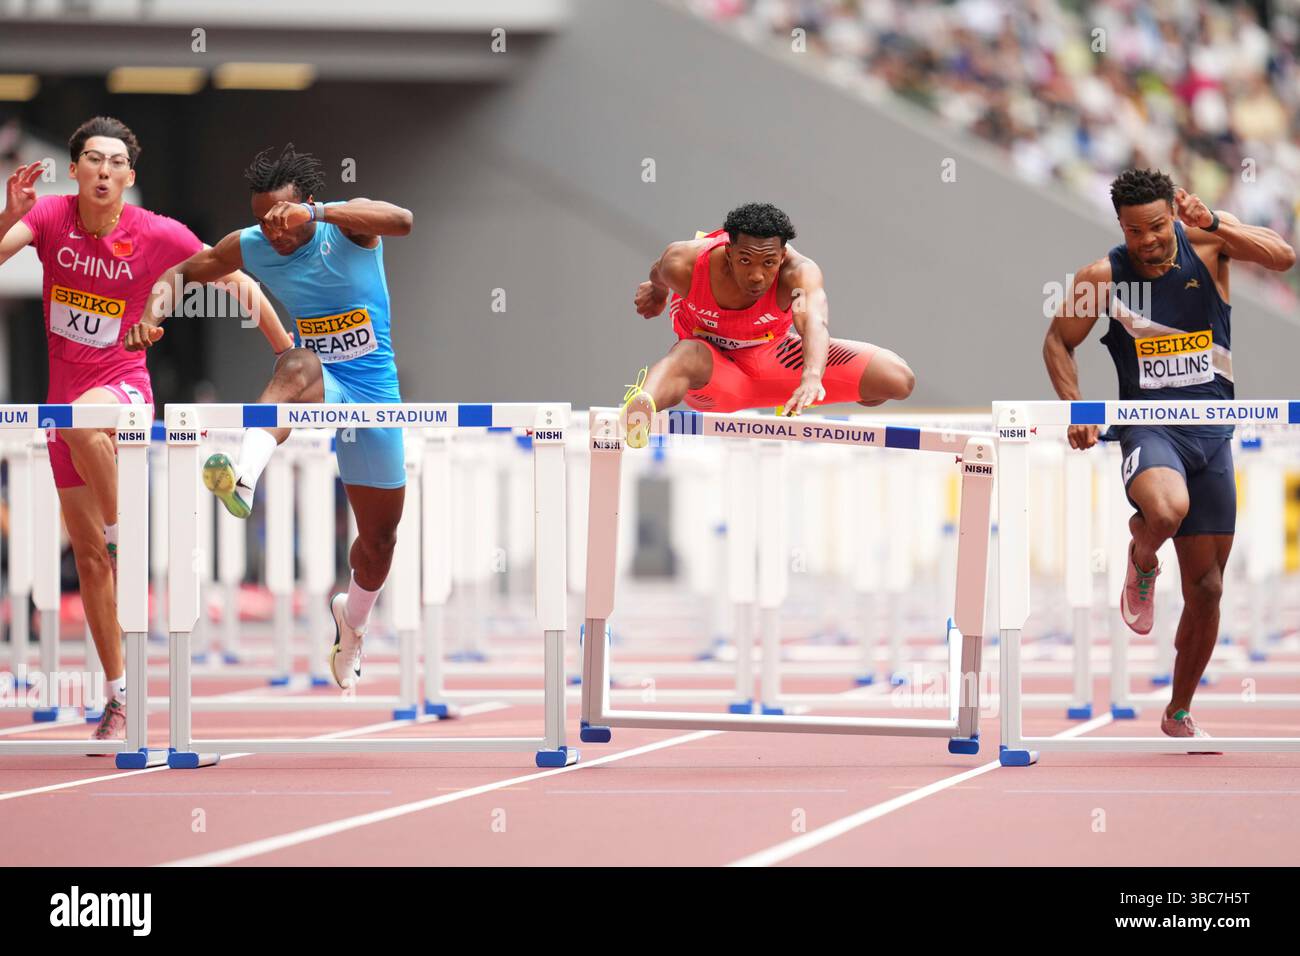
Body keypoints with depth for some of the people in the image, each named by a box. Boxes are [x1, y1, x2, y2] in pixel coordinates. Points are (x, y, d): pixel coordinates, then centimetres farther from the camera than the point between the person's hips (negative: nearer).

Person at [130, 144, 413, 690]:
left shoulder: (348, 227, -15)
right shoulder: (251, 248, -5)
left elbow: (401, 220, -37)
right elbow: (183, 270, 8)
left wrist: (314, 212, -50)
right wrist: (156, 306, -16)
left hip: (373, 394, 1)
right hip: (321, 389, -1)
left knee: (380, 534, 13)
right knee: (299, 365, -40)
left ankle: (353, 620, 46)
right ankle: (244, 476, -67)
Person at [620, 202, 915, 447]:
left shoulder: (798, 272, -33)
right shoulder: (684, 264, -29)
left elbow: (813, 321, -54)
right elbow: (659, 274, -1)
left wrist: (812, 378, -75)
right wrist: (657, 292, 24)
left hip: (773, 357, 2)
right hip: (714, 370, -2)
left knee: (898, 379, -12)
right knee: (685, 357, -42)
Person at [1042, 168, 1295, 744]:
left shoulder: (1206, 242, -4)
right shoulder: (1103, 276, -5)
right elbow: (1059, 341, 8)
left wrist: (1214, 224, -29)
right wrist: (1075, 409, -6)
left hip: (1212, 432, 3)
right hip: (1149, 428, -3)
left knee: (1206, 589, 7)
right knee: (1166, 508, -39)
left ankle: (1179, 714, 26)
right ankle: (1141, 562, -1)